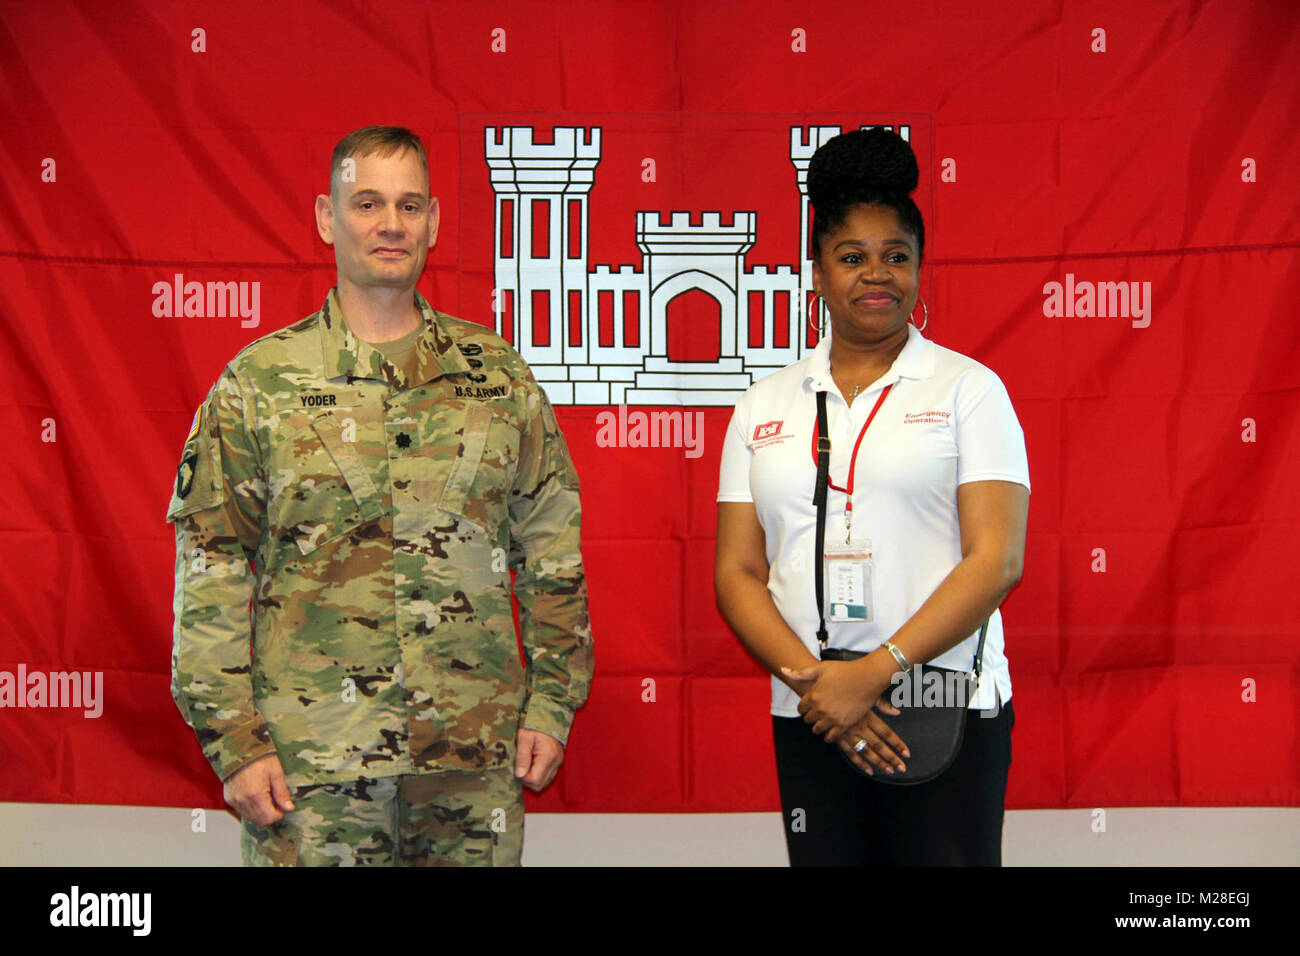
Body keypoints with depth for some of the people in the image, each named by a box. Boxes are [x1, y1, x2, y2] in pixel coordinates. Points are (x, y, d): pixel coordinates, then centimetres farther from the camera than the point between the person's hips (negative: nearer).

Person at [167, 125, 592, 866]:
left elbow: (552, 553, 10)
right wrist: (234, 743, -6)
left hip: (476, 754, 2)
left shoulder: (500, 374, 6)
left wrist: (551, 706, 4)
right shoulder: (259, 381, 1)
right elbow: (210, 574, 0)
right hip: (308, 756, -1)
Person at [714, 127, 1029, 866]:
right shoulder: (764, 407, 9)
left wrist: (875, 671, -16)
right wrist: (811, 678, -10)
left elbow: (997, 560, -8)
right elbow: (737, 571, 5)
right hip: (808, 721, 3)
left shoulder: (969, 388, 1)